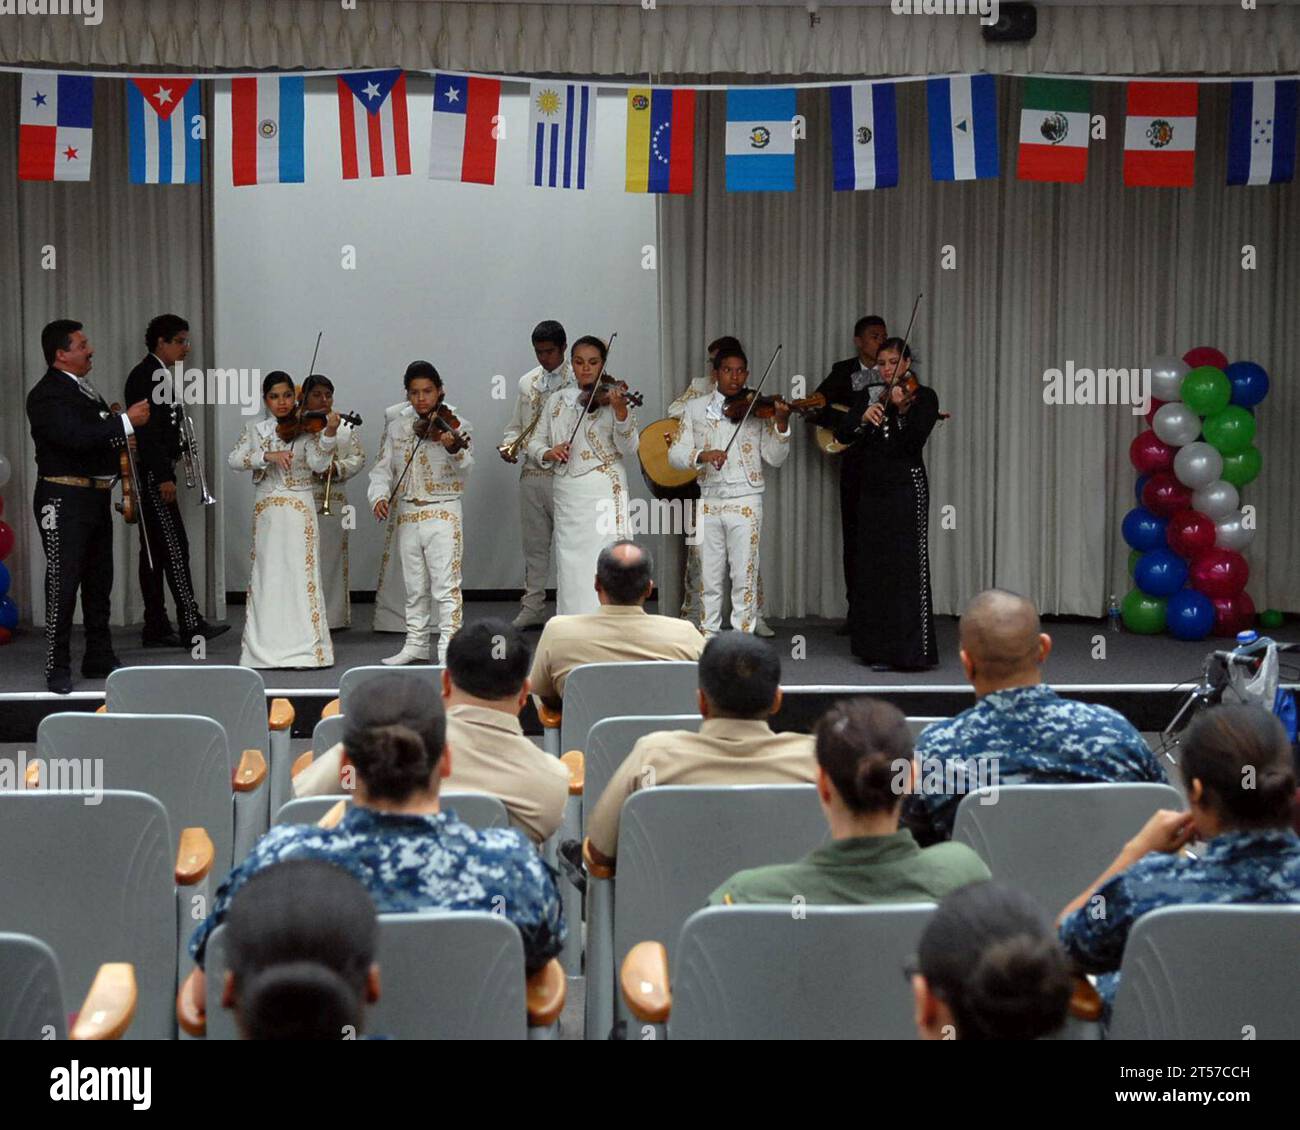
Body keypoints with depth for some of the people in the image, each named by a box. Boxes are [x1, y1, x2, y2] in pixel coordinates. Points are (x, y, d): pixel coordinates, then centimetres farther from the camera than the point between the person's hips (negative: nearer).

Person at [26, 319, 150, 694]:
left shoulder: (84, 389, 15)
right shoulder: (46, 395, -13)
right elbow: (76, 437, -26)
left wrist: (120, 441, 6)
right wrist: (126, 422, -22)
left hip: (96, 495, 9)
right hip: (64, 499, -9)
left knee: (98, 582, 14)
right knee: (63, 585, -5)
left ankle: (99, 657, 24)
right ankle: (58, 668, 1)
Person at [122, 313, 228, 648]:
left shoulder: (158, 375, 18)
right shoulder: (148, 376, -13)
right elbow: (147, 431, -20)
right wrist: (164, 477, -22)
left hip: (154, 473, 10)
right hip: (152, 473, -10)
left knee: (155, 550, 9)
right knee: (174, 546, -11)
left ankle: (156, 629, 11)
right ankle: (191, 624, -12)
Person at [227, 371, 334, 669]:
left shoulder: (305, 429, 2)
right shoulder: (255, 429, 8)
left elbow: (318, 464, -11)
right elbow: (235, 460, -5)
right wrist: (267, 456, -19)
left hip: (299, 509, -2)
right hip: (266, 509, 2)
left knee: (301, 574, -6)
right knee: (266, 575, 4)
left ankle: (307, 645, -4)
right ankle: (264, 647, 9)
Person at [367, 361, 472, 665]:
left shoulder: (453, 425, -5)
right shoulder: (396, 427, 7)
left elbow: (465, 467, -18)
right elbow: (383, 469, 6)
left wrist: (454, 449, -39)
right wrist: (379, 496, -13)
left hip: (443, 514, -5)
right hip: (406, 515, 5)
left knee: (446, 586, -8)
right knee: (415, 587, 14)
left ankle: (448, 648, -5)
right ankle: (416, 645, 24)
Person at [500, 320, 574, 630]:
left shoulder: (579, 382, -3)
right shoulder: (527, 382, 14)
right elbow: (516, 425, 21)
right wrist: (509, 444, 0)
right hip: (531, 474, 5)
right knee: (534, 544, 11)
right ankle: (532, 608, 19)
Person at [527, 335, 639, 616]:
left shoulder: (613, 398, -1)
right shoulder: (557, 400, 11)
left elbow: (629, 449, -11)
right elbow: (535, 442, 15)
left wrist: (620, 412, -28)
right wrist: (548, 452, -8)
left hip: (604, 494, -4)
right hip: (567, 494, 4)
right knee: (570, 565, 7)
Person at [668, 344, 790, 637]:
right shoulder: (696, 408, 8)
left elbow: (774, 458, 0)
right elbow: (675, 454, 1)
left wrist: (782, 426, -16)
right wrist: (702, 455, -18)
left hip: (745, 502, -2)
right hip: (708, 501, 2)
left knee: (744, 576, -1)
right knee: (709, 576, 6)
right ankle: (708, 637, 15)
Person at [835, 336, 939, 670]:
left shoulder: (923, 396, -2)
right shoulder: (867, 395, 11)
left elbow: (916, 440, -16)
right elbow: (842, 435, -1)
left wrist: (902, 409, -30)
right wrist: (863, 418, -19)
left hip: (906, 488, -5)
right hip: (872, 489, 5)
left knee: (905, 567, -9)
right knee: (871, 567, 6)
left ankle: (910, 650, -7)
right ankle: (878, 647, 14)